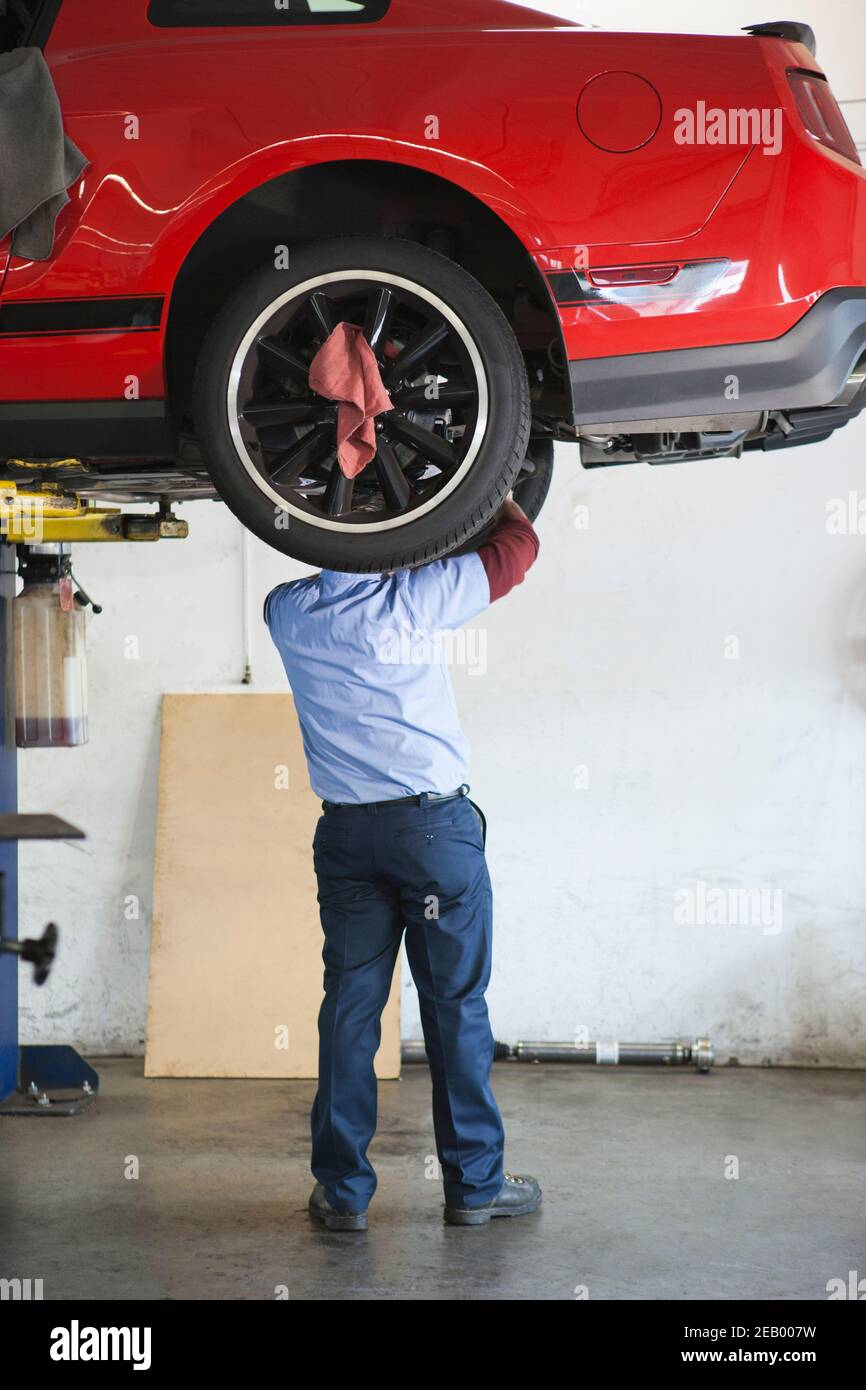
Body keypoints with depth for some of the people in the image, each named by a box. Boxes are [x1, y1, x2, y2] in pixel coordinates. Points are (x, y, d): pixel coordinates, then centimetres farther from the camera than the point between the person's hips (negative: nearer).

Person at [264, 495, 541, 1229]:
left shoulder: (289, 613, 0)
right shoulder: (415, 598, -10)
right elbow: (518, 548, 2)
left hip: (346, 833, 3)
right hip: (435, 824, -3)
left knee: (350, 1005, 6)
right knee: (456, 1005, 4)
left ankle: (343, 1189, 9)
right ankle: (474, 1183, 11)